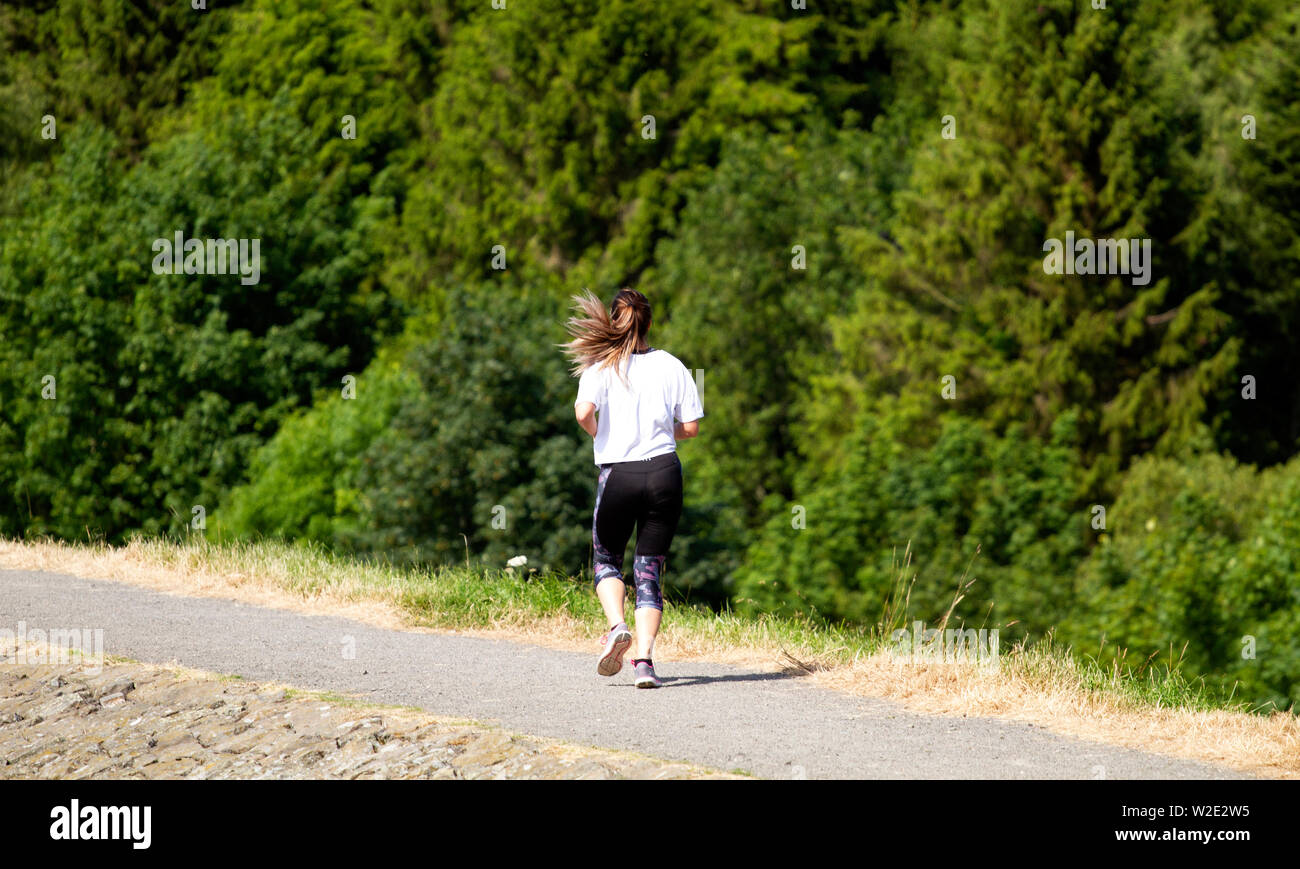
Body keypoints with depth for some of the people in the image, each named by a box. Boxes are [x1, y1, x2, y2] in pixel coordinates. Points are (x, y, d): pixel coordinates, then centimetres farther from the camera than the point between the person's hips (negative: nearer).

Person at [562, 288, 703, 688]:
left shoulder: (602, 366, -2)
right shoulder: (671, 366, 4)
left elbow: (584, 412, -18)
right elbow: (690, 427, 2)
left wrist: (600, 435, 3)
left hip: (616, 474, -1)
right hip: (664, 471, 2)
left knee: (606, 558, 19)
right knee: (650, 568, 7)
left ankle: (616, 626, -7)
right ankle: (644, 659, -5)